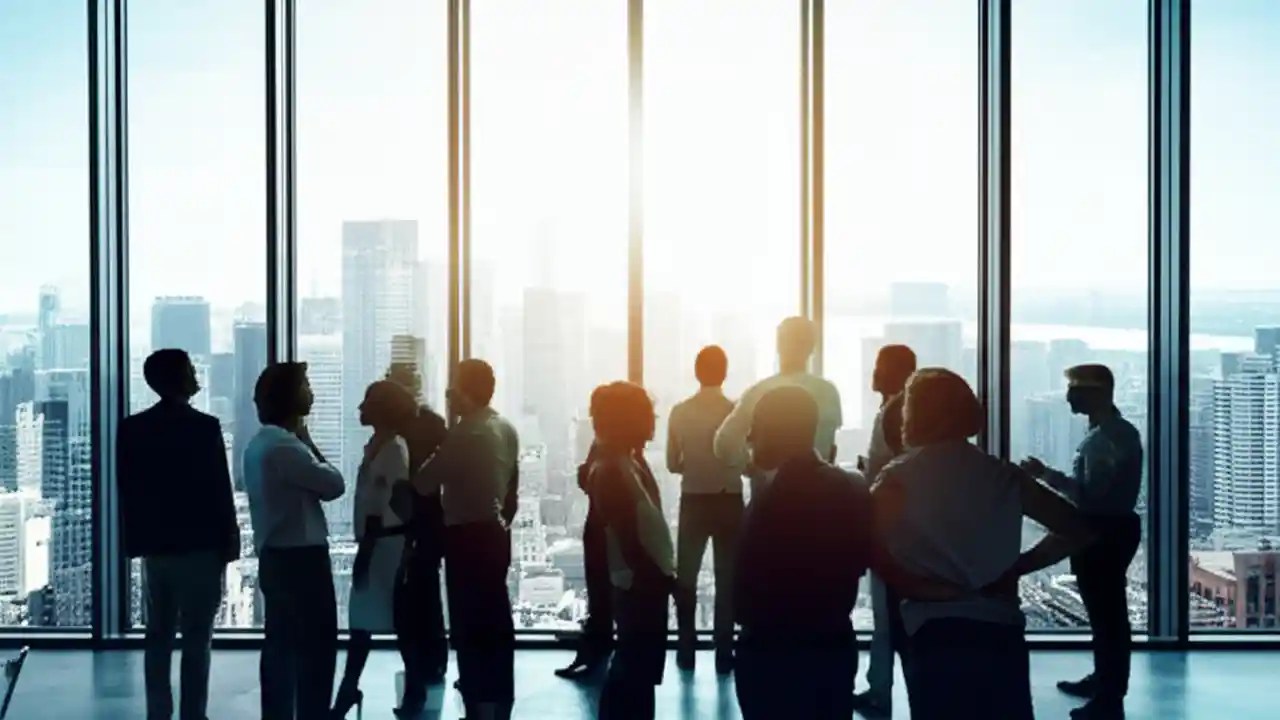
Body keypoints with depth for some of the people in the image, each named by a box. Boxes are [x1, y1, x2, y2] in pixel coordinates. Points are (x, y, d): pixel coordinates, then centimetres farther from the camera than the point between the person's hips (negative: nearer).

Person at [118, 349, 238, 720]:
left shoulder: (132, 428, 4)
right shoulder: (204, 426, -12)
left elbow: (127, 491, 8)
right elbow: (219, 490, -11)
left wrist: (135, 540, 14)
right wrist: (228, 541, -2)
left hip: (154, 544, 6)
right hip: (198, 545, -5)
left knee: (158, 636, 11)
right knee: (195, 639, -1)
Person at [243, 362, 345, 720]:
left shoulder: (260, 443, 14)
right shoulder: (285, 446, -17)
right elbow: (333, 484, -15)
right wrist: (310, 443, -4)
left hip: (275, 556, 10)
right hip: (301, 557, -10)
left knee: (281, 646, 11)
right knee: (317, 646, -4)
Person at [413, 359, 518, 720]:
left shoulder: (464, 434, -16)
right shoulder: (506, 429, 10)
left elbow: (423, 484, -15)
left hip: (467, 536, -9)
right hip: (495, 533, 9)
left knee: (469, 624, -3)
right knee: (495, 621, 13)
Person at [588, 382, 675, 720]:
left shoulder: (629, 464, 12)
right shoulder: (610, 471, -18)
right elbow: (629, 538, -21)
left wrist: (664, 576, 11)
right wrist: (662, 579, -17)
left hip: (645, 584, 10)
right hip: (640, 586, -10)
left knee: (630, 671, 17)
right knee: (637, 674, -4)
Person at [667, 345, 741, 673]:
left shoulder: (679, 412, -6)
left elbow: (673, 464, 0)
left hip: (693, 502, 1)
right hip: (729, 502, -1)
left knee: (686, 576, 14)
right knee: (727, 577, 8)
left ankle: (687, 651, 17)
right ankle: (723, 652, 9)